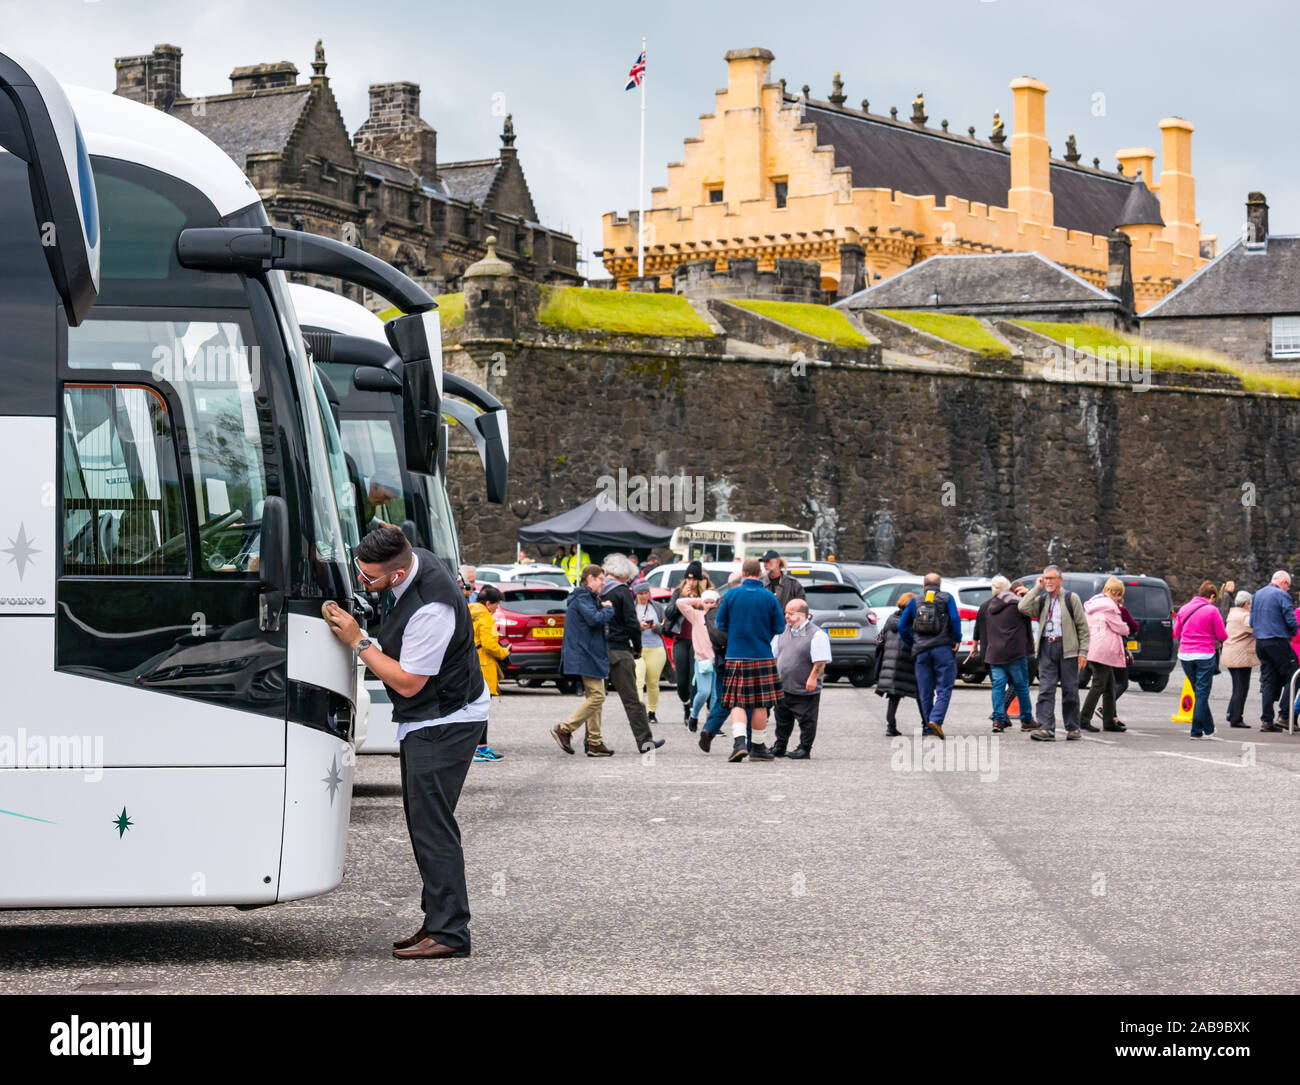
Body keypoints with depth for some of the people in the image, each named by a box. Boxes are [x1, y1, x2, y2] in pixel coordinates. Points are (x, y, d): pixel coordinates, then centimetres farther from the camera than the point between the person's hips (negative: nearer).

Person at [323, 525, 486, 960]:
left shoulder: (431, 611, -30)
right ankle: (437, 920, 16)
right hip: (426, 719, 10)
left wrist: (357, 641, -18)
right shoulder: (415, 562, -1)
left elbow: (407, 682, -21)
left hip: (444, 724, -10)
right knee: (422, 822, 12)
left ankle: (449, 932, -9)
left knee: (431, 823, -11)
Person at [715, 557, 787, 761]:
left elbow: (721, 624, 5)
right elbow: (779, 627, 1)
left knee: (737, 702, 3)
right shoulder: (769, 597, -4)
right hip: (763, 657, 0)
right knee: (760, 704, 8)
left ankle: (739, 742, -16)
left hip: (735, 656, 0)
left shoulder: (731, 595, -3)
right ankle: (758, 746, 14)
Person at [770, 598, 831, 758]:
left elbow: (820, 661, -16)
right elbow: (774, 654, 18)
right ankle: (779, 747, 27)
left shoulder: (816, 635, -13)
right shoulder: (783, 632, 9)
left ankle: (804, 748, 11)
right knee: (782, 719, 15)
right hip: (783, 688, 7)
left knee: (806, 720, 2)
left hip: (806, 690, -7)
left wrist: (813, 678, -20)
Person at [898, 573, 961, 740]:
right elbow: (955, 619, -9)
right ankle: (936, 720, -23)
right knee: (944, 688, -3)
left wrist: (911, 645, 18)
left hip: (921, 651, 2)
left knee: (926, 692, 7)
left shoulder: (915, 602, 13)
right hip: (943, 649, -2)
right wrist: (958, 639, 2)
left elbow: (902, 627, 9)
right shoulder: (947, 598, 6)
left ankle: (929, 729, 7)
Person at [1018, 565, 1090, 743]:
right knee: (1045, 689, -7)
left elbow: (1083, 627, 3)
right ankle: (1046, 729, -12)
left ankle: (1073, 728, 13)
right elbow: (1024, 608, -6)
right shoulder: (1041, 600, 13)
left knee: (1070, 690, 3)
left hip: (1067, 648, -3)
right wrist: (1037, 588, -1)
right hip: (1046, 648, 3)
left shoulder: (1071, 598, 4)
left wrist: (1083, 652, -5)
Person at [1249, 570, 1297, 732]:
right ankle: (1285, 716, -1)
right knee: (1291, 678, 4)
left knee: (1267, 681, 8)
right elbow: (1291, 620, -13)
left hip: (1260, 643, 7)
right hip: (1278, 642, -7)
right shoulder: (1282, 595, -9)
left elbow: (1252, 621, 16)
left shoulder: (1257, 595, 14)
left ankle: (1266, 720, 5)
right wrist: (1292, 633, 6)